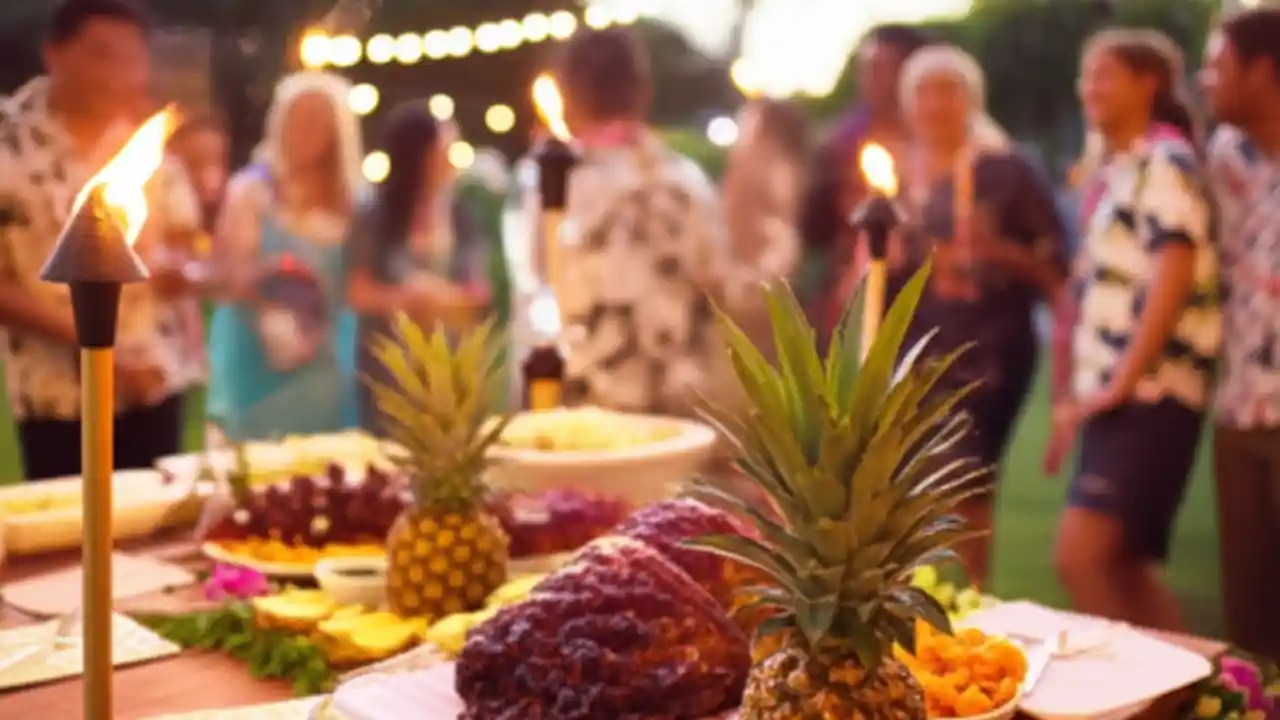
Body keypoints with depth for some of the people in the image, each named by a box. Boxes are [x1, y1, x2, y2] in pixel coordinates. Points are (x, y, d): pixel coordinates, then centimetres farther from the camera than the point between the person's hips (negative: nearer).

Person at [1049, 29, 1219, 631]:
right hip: (1115, 397, 9)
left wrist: (1123, 381, -18)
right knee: (1124, 568, 11)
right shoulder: (1113, 174, 18)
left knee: (1080, 558, -15)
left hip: (1150, 393, -9)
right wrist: (1073, 392, 15)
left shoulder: (1164, 160, -8)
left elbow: (1174, 276, -18)